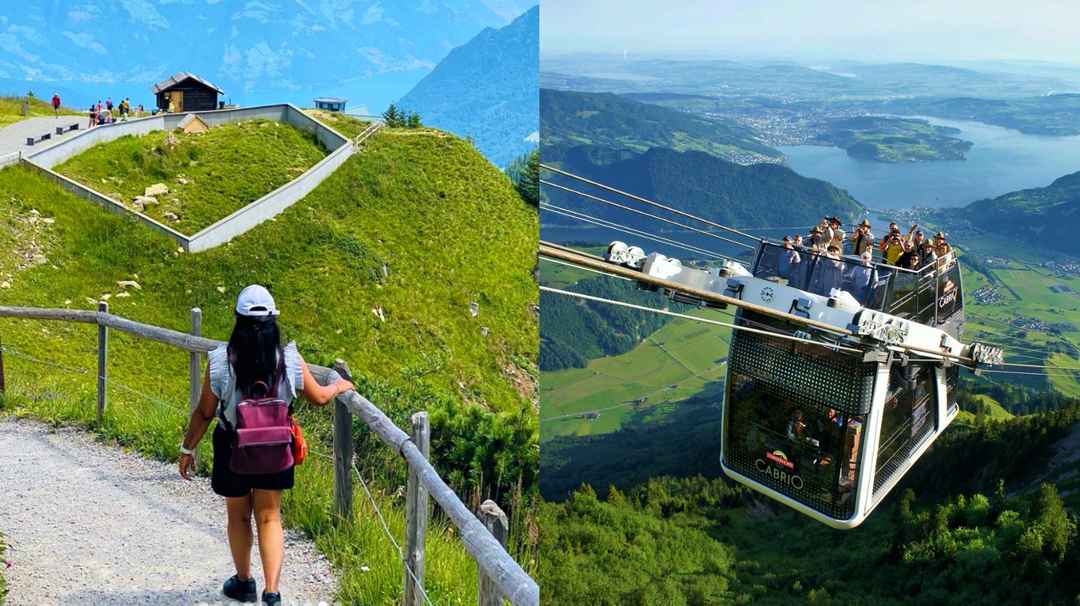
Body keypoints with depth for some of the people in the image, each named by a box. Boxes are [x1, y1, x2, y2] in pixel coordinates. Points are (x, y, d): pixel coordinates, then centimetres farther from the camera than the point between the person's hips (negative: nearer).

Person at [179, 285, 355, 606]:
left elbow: (204, 412, -11)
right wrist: (339, 386, 21)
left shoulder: (220, 361, -18)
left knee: (238, 517, 20)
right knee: (269, 518, 16)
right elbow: (318, 397, 0)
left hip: (232, 447, -1)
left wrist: (187, 449, 4)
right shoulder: (290, 359, -13)